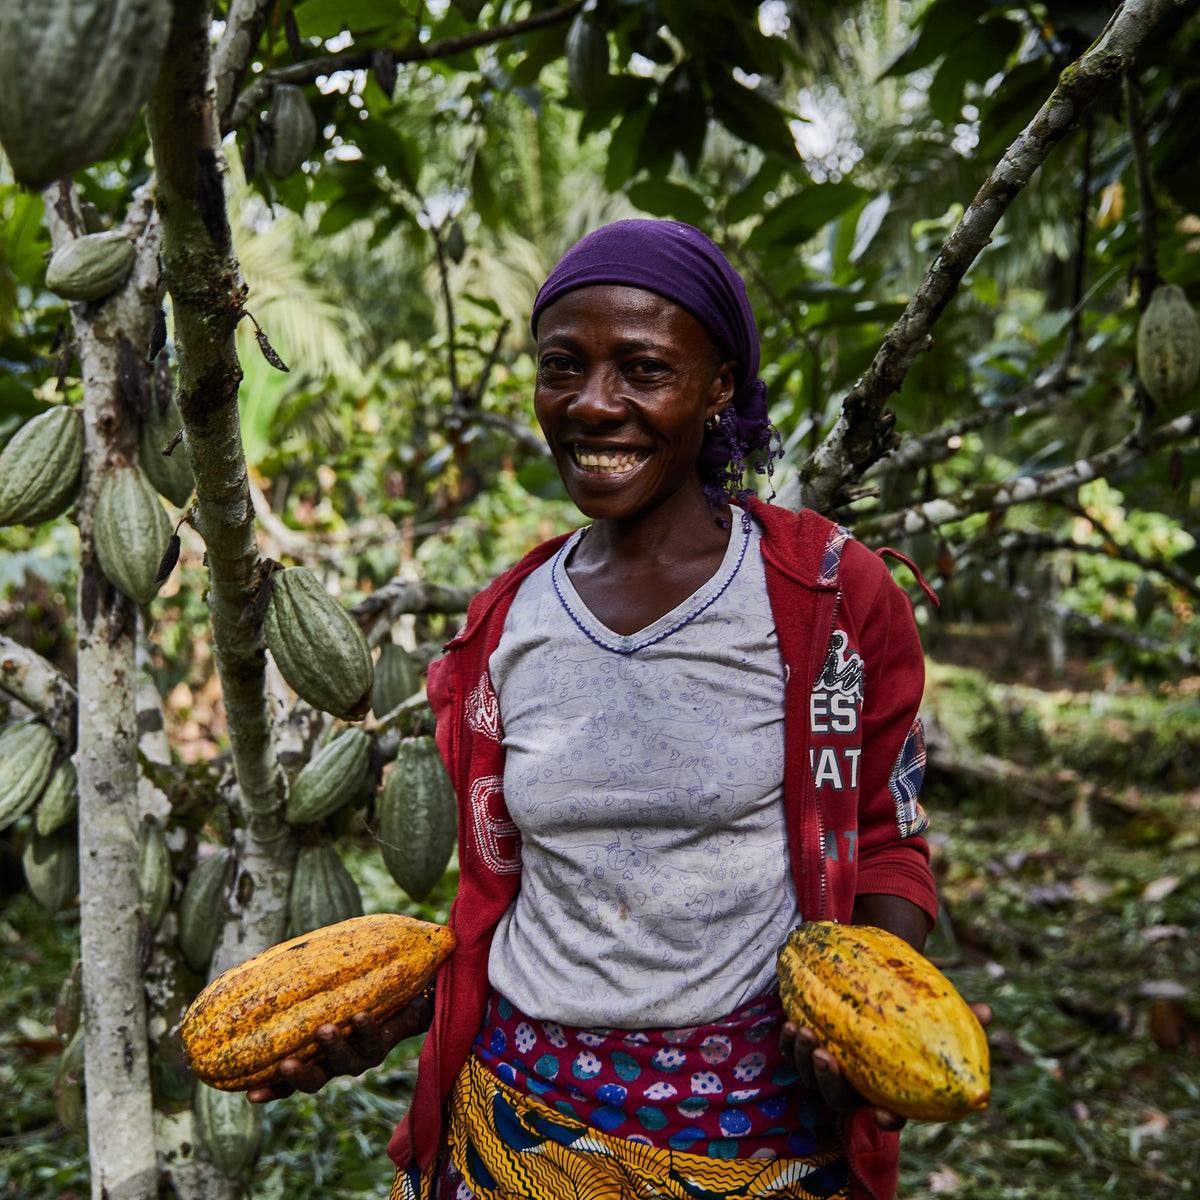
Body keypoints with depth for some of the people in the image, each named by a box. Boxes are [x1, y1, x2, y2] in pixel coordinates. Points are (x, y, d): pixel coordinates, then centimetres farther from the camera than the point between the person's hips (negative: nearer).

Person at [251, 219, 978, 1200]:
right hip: (524, 1115, 3)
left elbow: (887, 843, -1)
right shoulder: (506, 630, 1)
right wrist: (386, 1010, -6)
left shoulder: (834, 597, -9)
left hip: (758, 1120, -2)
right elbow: (503, 892, 8)